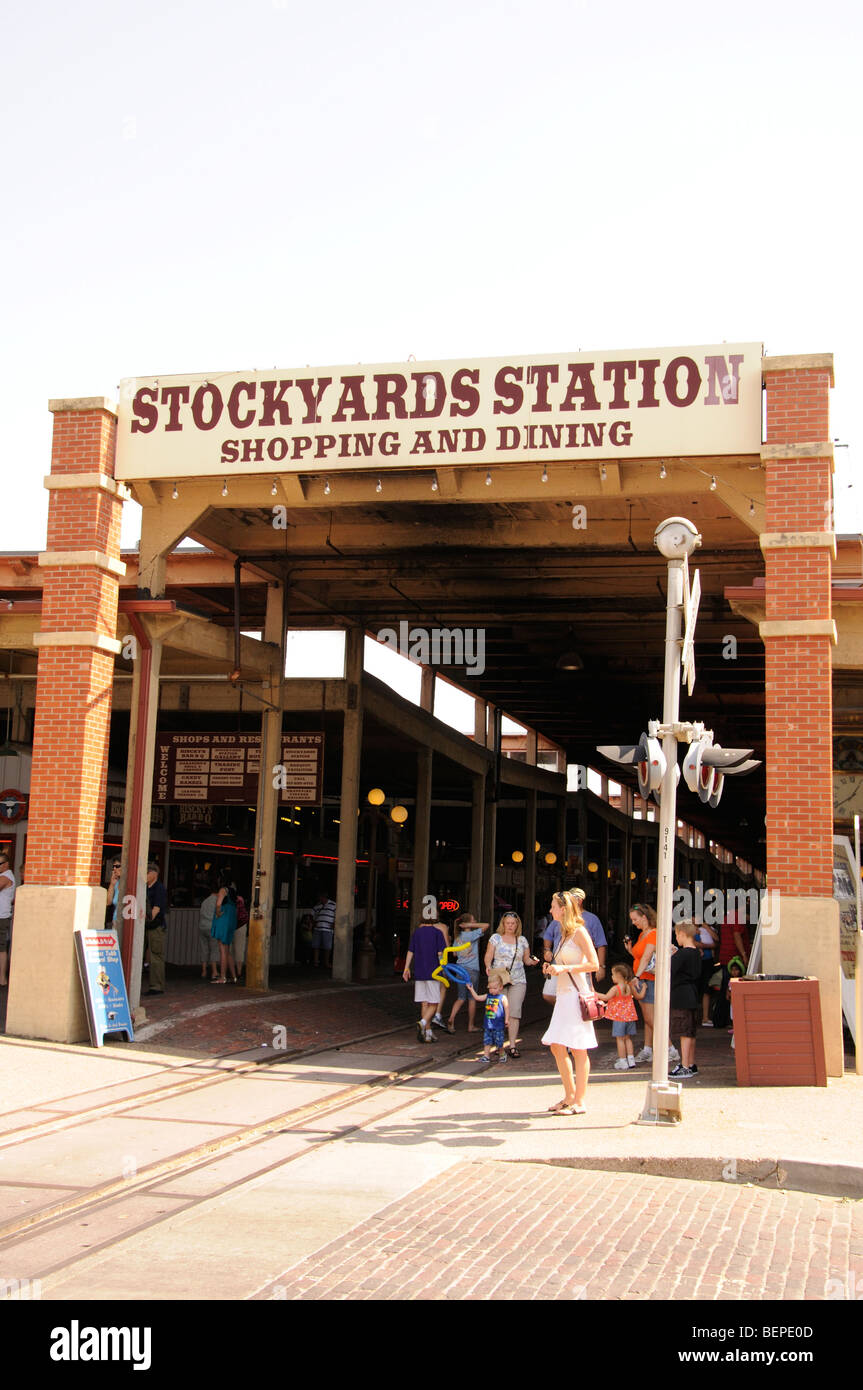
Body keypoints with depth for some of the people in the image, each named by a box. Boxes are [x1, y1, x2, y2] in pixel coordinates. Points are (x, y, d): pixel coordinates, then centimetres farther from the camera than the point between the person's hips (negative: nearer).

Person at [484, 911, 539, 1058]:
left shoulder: (522, 940, 12)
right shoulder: (495, 938, 6)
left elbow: (526, 959, 19)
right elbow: (488, 956, 3)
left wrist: (532, 961, -3)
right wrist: (488, 966, -17)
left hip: (518, 981, 1)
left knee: (514, 1012, -9)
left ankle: (513, 1045, -7)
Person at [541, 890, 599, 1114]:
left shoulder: (579, 932, -9)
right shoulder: (565, 933, 17)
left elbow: (594, 964, -15)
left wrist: (564, 968, -18)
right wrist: (551, 968, 10)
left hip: (576, 994, -9)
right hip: (563, 994, 9)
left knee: (577, 1049, -5)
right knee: (556, 1046, 9)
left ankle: (579, 1102, 0)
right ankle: (570, 1096, 19)